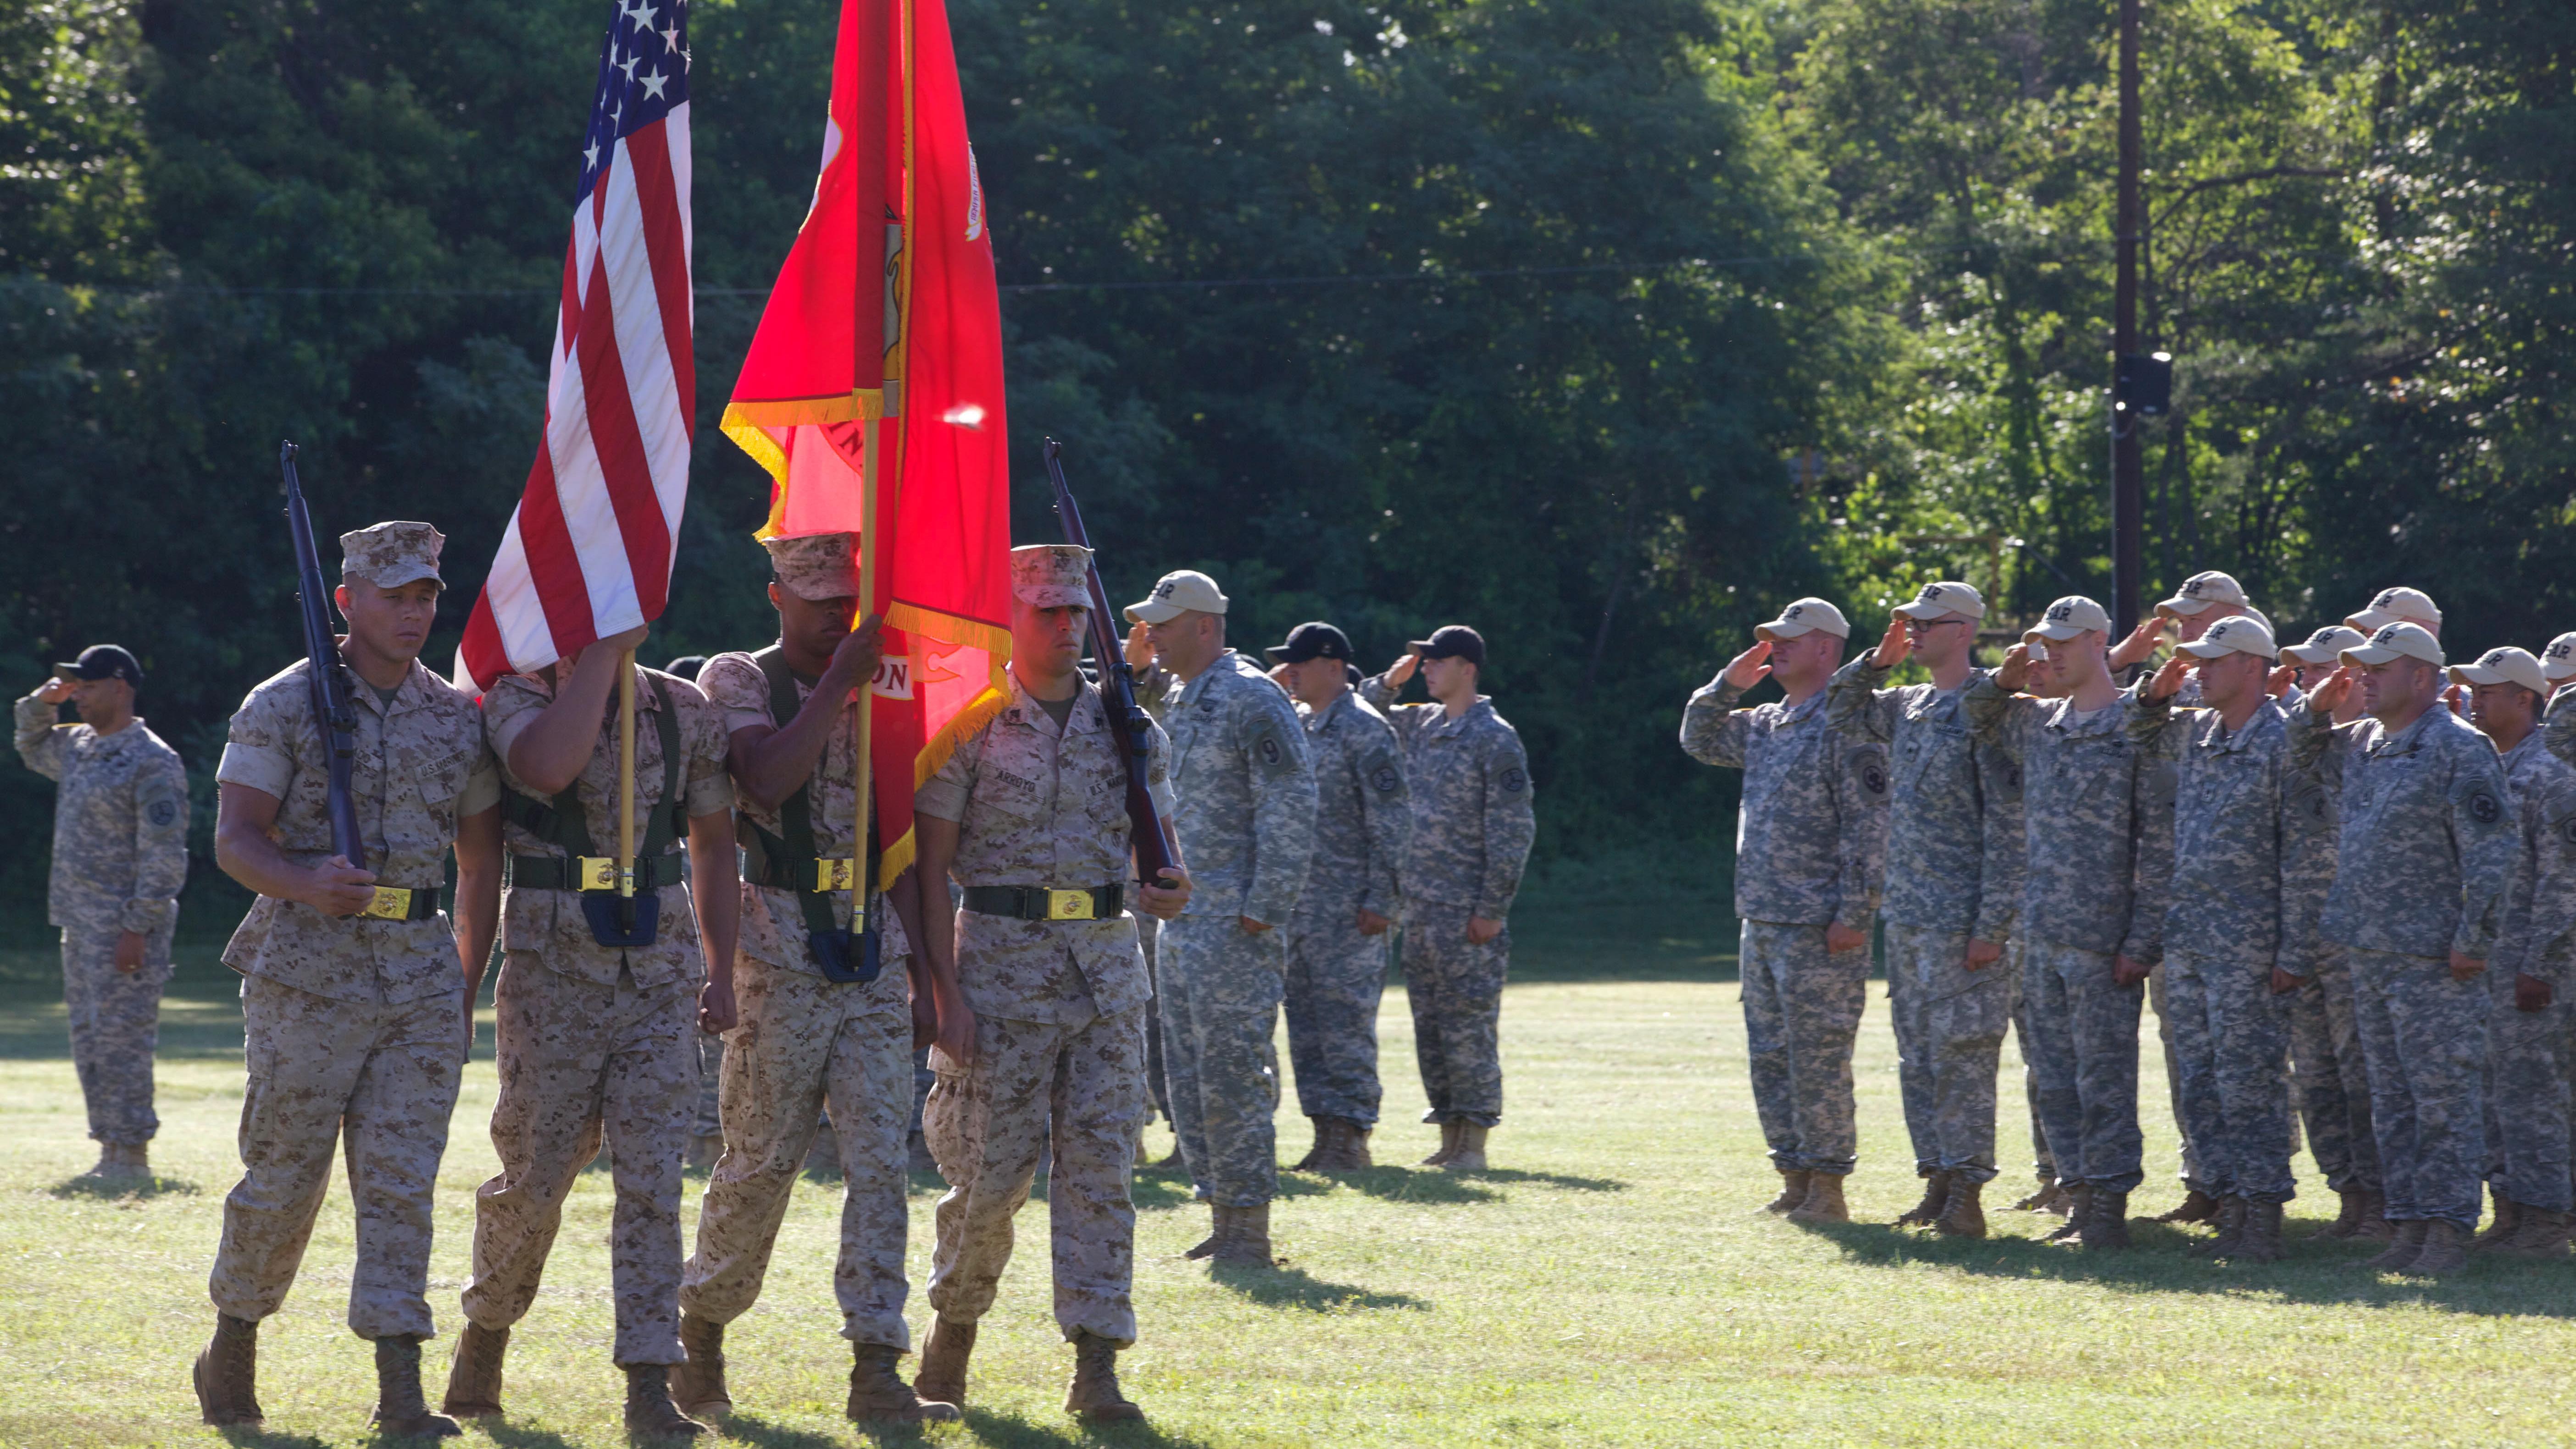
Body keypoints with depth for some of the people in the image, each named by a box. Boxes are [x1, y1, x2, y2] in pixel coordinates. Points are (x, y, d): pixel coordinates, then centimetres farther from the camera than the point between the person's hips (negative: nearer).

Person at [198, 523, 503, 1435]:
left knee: (403, 1181, -3)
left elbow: (481, 862, 17)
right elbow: (235, 839, -7)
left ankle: (400, 1392, -6)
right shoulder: (282, 707, -2)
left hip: (423, 980, 3)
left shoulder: (458, 719, 10)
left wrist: (466, 991, 16)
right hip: (309, 974, -3)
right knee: (283, 1179, 2)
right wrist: (305, 883, -27)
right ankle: (233, 1345, 23)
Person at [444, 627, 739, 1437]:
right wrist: (600, 653, -23)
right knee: (535, 1177, 5)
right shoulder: (519, 701, -4)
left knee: (652, 1180, -5)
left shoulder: (685, 713, 7)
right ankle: (487, 1327, 31)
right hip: (554, 972, -2)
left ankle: (649, 1387, -7)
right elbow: (549, 768, -29)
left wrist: (720, 971, 11)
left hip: (661, 975, 2)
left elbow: (713, 848, 16)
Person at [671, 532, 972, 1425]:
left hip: (875, 950, 4)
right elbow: (767, 781, -18)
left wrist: (925, 975, 13)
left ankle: (877, 1369, -5)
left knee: (881, 1158, -4)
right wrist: (838, 683, -15)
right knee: (764, 1158, 0)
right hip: (781, 949, -4)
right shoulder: (737, 681, 2)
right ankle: (701, 1326, 21)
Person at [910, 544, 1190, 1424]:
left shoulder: (1133, 732, 11)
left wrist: (1166, 892, -8)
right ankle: (954, 1328, 23)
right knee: (993, 1170, -1)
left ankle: (1096, 1368, -4)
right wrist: (939, 988, -11)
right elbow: (930, 870, -3)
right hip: (1002, 962, -3)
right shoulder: (969, 729, -1)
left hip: (1108, 964, 3)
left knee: (1102, 1165, -3)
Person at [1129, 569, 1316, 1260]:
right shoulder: (1180, 702, 16)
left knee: (1233, 1074, -9)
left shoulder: (1252, 700, -12)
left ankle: (1249, 1234, -5)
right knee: (1189, 1078, 11)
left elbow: (1290, 812, -17)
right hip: (1180, 919, 10)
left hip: (1234, 924, -10)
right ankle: (1225, 1223, 16)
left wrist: (1264, 910, -20)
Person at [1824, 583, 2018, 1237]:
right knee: (1917, 1056, 11)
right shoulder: (1907, 707, 12)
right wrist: (1878, 660, 9)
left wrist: (1992, 926, -18)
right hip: (1906, 915, 8)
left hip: (1961, 922, -8)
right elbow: (1843, 714, 28)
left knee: (1961, 1057, -7)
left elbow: (2009, 830, -14)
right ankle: (1936, 1185, 16)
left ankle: (1966, 1199, -5)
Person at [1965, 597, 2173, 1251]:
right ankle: (2081, 1201, 16)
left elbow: (2158, 845, -9)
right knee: (2056, 1079, 9)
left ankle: (2109, 1210, -1)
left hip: (2101, 939, -7)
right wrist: (2005, 678, 8)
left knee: (2103, 1077, -5)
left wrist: (2142, 941, -13)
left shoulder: (2135, 730, -7)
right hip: (2041, 936, 7)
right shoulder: (2036, 722, 12)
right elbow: (1972, 720, 28)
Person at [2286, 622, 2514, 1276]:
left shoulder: (2459, 750, -11)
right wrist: (2317, 707, 11)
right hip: (2368, 952, 8)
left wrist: (2472, 942, -16)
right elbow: (2302, 754, 32)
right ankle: (2410, 1225, 16)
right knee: (2392, 1099, 11)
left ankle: (2449, 1233, -1)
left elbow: (2491, 855, -14)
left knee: (2442, 1096, -4)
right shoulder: (2362, 742, 13)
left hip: (2432, 957, -8)